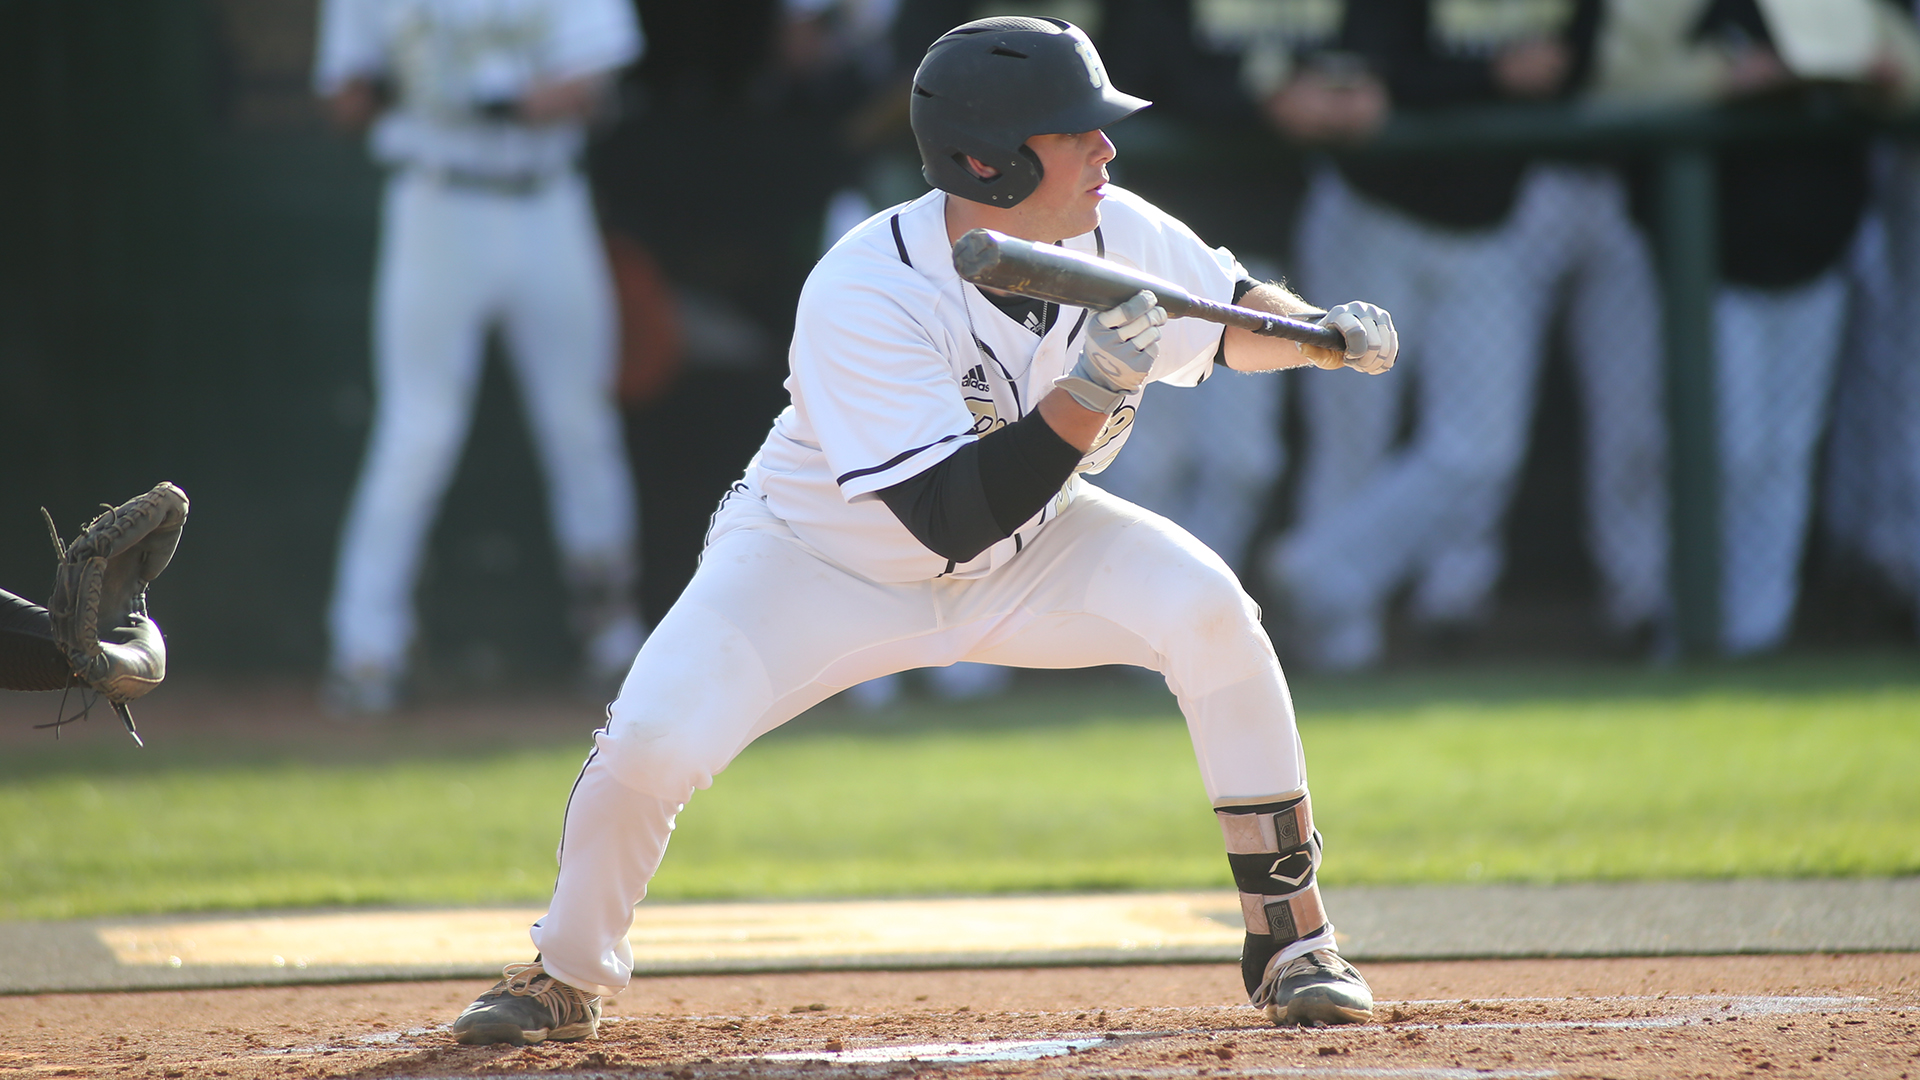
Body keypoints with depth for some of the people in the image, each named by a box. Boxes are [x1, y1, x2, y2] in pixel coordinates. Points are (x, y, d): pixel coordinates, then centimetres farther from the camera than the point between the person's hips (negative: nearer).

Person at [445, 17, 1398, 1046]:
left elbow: (1235, 312, 4)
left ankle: (1288, 935, -9)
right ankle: (567, 976, 7)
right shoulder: (862, 295, -34)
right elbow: (954, 519, -38)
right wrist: (1090, 391, -46)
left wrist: (1325, 332, -18)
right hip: (823, 562, -4)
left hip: (1028, 553, 4)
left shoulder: (1115, 233, -17)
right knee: (653, 741, -23)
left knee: (1206, 609, -23)